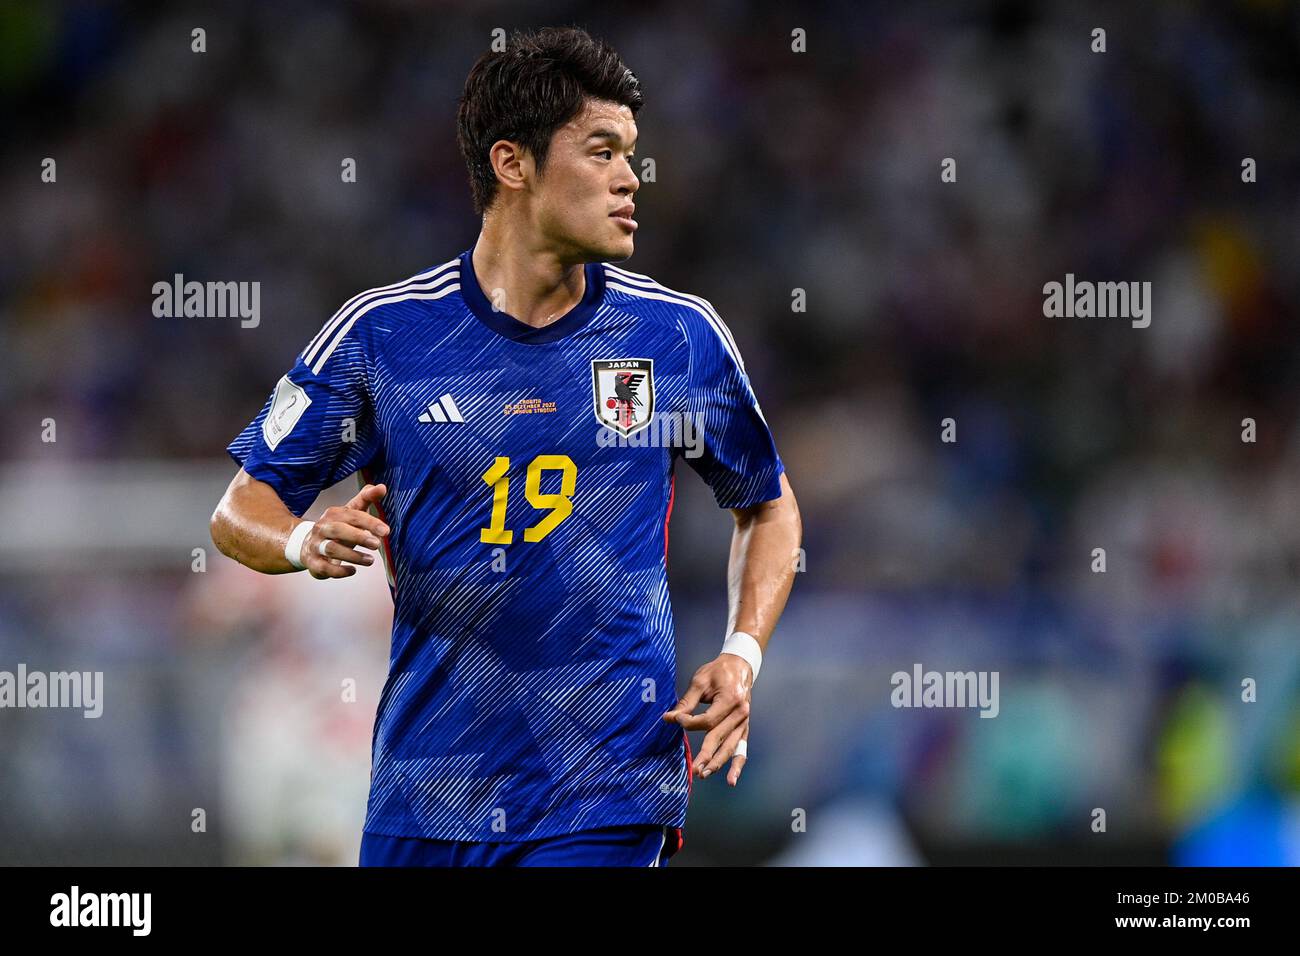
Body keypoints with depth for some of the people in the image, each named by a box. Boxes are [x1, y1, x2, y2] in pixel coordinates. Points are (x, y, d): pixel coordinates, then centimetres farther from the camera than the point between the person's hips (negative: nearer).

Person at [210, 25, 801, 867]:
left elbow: (769, 505, 16)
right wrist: (308, 540, -18)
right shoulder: (383, 332, -2)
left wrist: (742, 656, 0)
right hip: (423, 797, 1)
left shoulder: (680, 335, 1)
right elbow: (241, 509, 5)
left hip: (606, 796, -1)